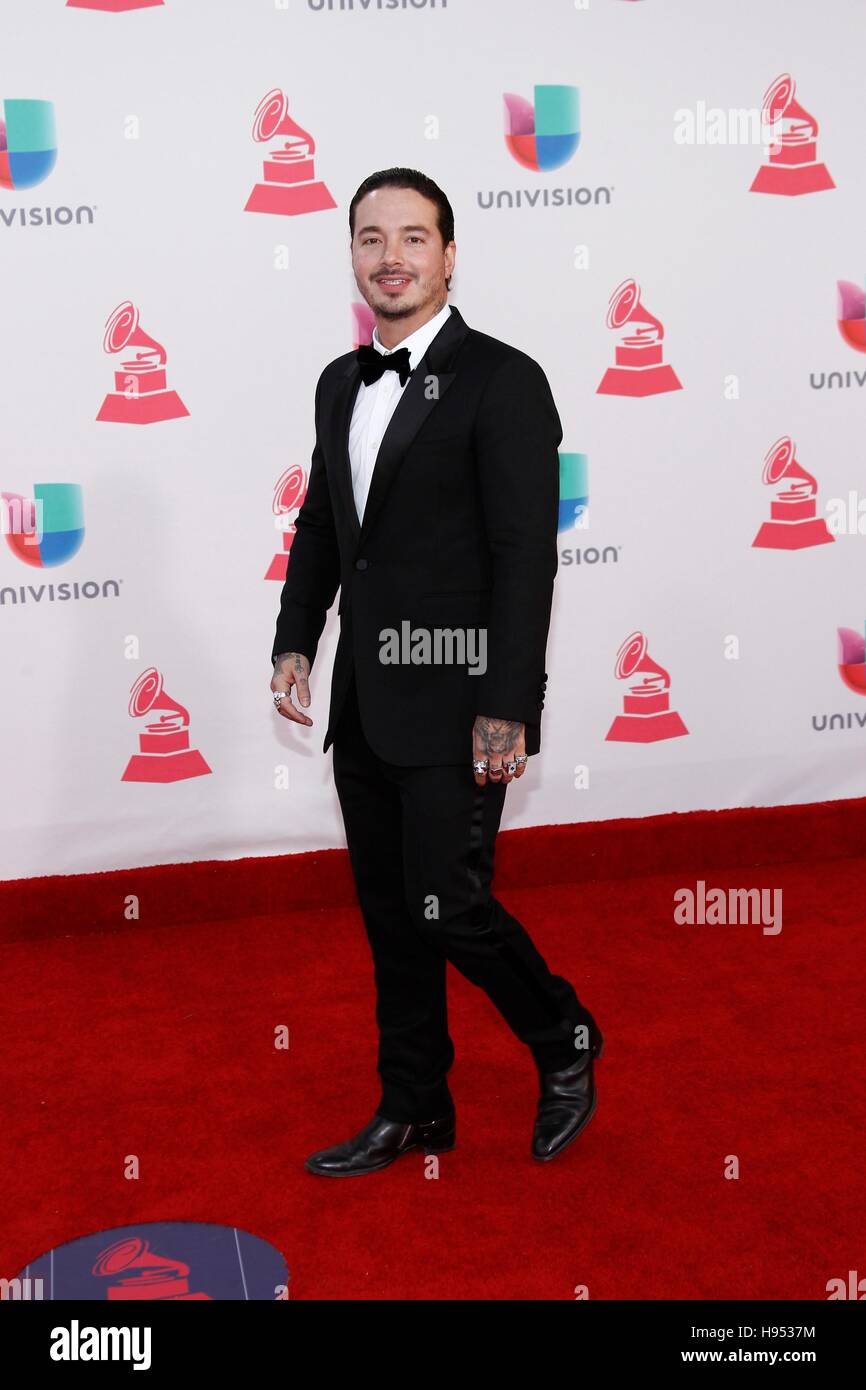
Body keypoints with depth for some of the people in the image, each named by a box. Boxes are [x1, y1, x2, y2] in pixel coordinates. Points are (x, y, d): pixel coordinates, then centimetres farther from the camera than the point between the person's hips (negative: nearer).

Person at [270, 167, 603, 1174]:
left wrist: (506, 708, -19)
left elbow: (526, 555, -15)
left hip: (454, 702, -7)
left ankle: (564, 1043, 23)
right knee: (390, 914, 14)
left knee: (450, 907, -6)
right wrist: (295, 642, 7)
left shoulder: (501, 381, -10)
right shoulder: (341, 384, 12)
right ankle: (411, 1111, 29)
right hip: (364, 704, 7)